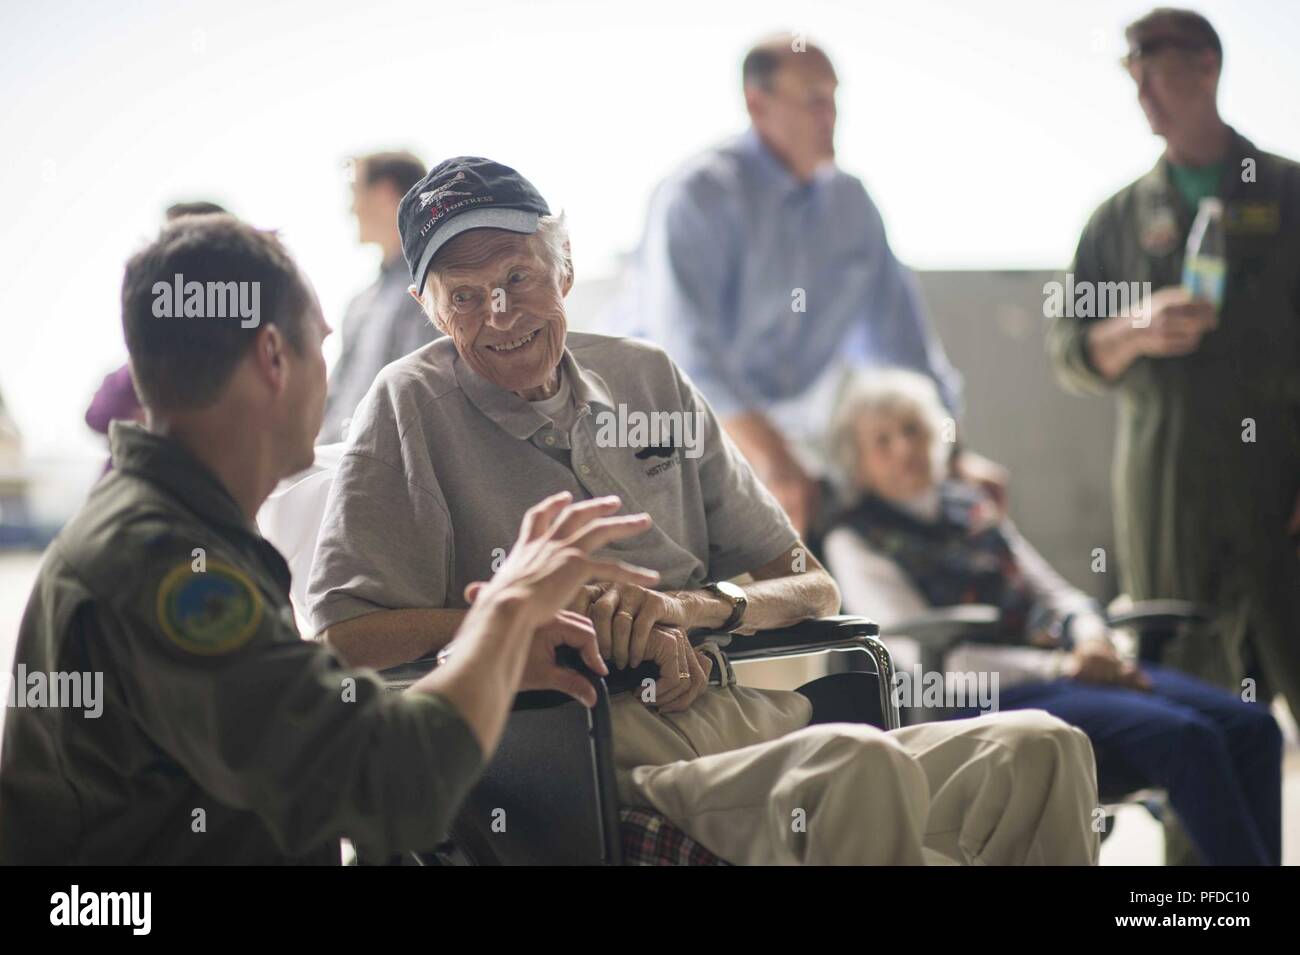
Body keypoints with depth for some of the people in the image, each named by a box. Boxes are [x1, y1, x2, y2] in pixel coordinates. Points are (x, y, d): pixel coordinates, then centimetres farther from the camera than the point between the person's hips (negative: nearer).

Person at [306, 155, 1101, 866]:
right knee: (857, 767, -35)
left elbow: (812, 588, 20)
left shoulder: (649, 380, 21)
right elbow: (347, 637, -4)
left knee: (1040, 751, -18)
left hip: (755, 718, 6)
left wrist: (696, 605, -3)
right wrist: (561, 623, -7)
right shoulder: (414, 404, 8)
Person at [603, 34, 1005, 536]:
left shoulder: (850, 202, 4)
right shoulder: (698, 194, -17)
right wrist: (770, 461, -37)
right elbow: (685, 344, -28)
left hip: (781, 425, 6)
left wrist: (950, 452, 3)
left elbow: (898, 331, 11)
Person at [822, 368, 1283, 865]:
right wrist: (1063, 668, -12)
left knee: (1251, 726, -16)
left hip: (1058, 668, 7)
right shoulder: (856, 542, 1)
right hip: (988, 704, -7)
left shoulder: (970, 507, 21)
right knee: (1185, 738, -29)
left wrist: (1089, 638, -2)